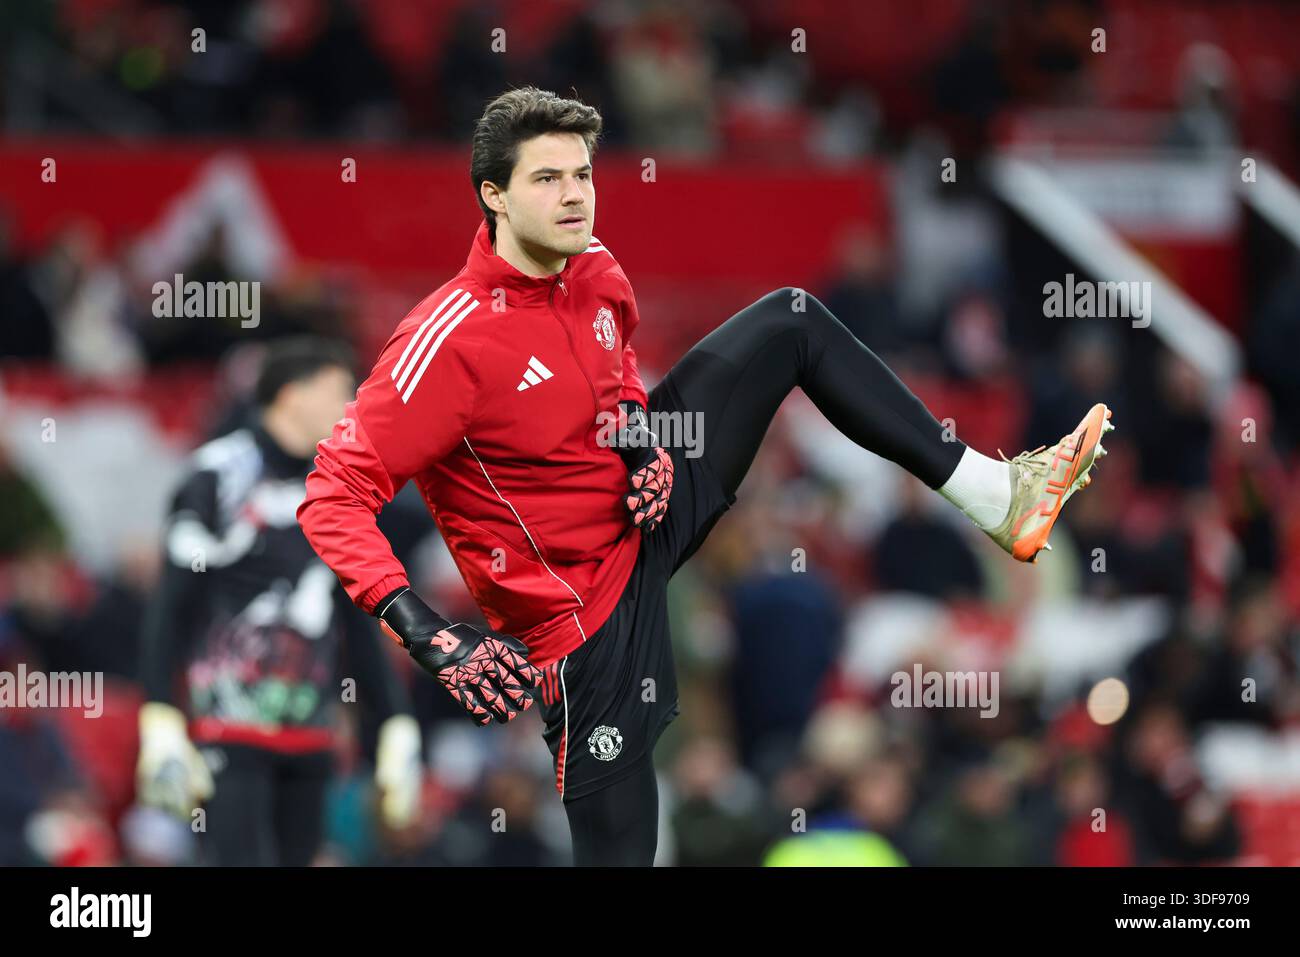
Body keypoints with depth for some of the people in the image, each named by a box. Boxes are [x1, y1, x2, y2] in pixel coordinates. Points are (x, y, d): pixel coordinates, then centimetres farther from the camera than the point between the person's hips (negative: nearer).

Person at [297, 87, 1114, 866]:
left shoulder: (596, 273, -4)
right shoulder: (453, 340, -28)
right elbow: (335, 496, -30)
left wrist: (639, 428, -2)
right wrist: (424, 631, -40)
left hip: (641, 507, 8)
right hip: (591, 612, -8)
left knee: (791, 322, 7)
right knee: (616, 842, -12)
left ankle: (995, 492, 10)